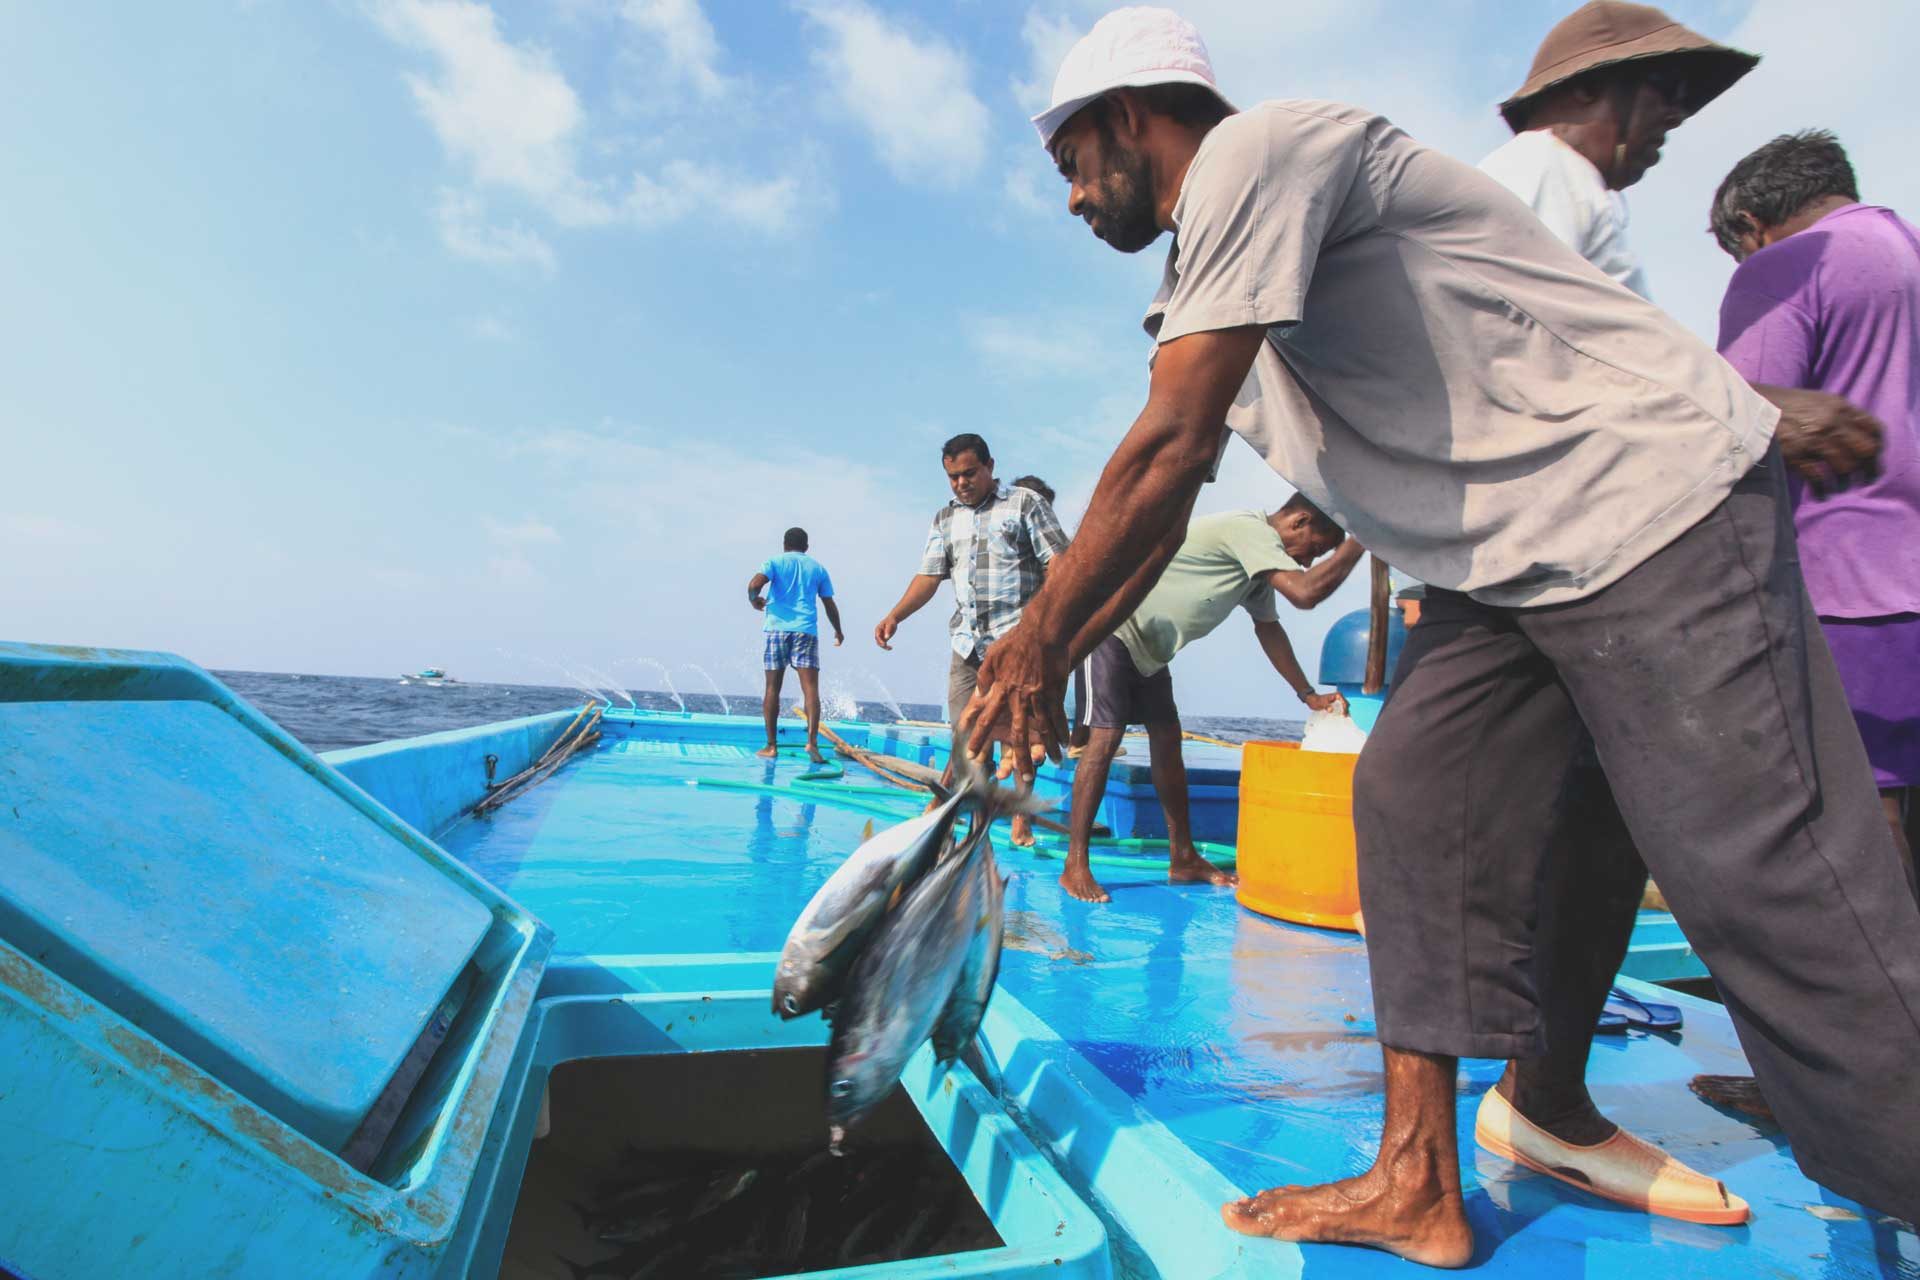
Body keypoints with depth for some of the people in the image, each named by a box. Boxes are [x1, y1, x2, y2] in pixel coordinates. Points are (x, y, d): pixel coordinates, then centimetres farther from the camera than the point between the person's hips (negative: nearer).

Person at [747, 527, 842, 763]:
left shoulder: (775, 561, 9)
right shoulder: (817, 567, 16)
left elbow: (754, 584, -9)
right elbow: (829, 605, 19)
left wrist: (754, 600, 12)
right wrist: (838, 631, 33)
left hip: (777, 628, 0)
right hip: (806, 630, 0)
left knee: (773, 688, 7)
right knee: (810, 688, -7)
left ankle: (771, 745, 9)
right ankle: (812, 741, -23)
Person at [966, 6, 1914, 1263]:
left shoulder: (1256, 145, -13)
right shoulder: (1207, 273, 17)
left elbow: (1166, 453, -22)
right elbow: (1159, 503, 17)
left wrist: (1037, 639, -12)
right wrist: (1052, 657, 16)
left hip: (1656, 505, -9)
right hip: (1504, 561, 9)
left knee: (1762, 881, -8)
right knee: (1413, 804, 2)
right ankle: (1418, 1188, 11)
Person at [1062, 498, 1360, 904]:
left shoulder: (1259, 562, 12)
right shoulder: (1249, 530, -19)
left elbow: (1268, 627, 20)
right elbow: (1305, 593, -29)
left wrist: (1307, 694, 19)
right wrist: (1360, 540, -18)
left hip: (1148, 647, 10)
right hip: (1112, 630, -10)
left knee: (1167, 739, 9)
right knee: (1105, 739, -14)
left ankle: (1182, 859, 18)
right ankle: (1075, 868, -10)